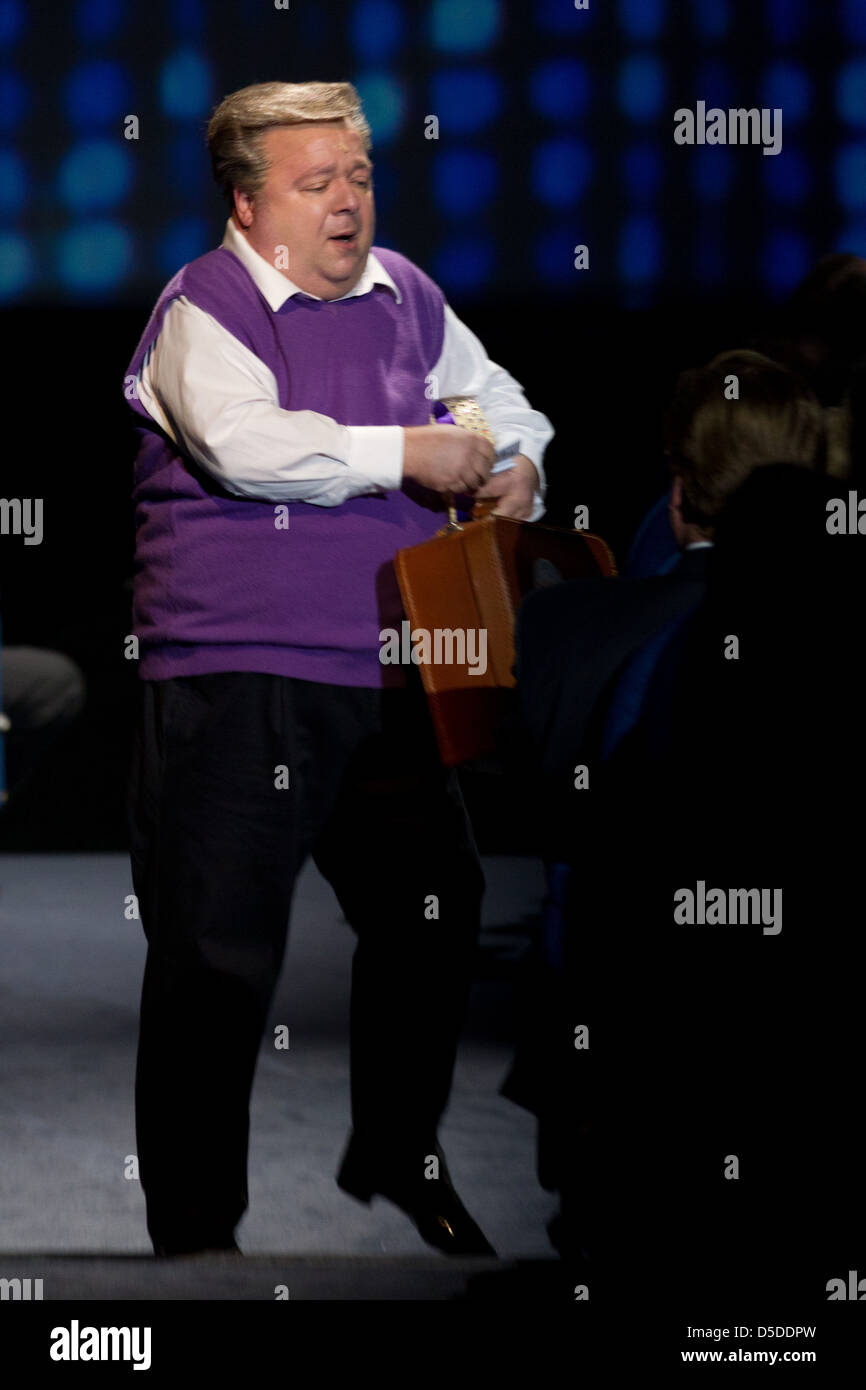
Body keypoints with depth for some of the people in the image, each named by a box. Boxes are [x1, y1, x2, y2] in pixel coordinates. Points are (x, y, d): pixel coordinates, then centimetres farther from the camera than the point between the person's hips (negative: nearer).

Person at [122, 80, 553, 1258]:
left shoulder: (406, 297, 12)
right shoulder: (204, 308, -8)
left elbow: (500, 403, 25)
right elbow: (241, 441, -25)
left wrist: (518, 466, 2)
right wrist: (403, 455, -20)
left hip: (388, 675, 7)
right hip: (237, 685, -7)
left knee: (434, 916, 14)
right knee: (217, 962, -5)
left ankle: (397, 1153, 36)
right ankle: (193, 1230, 4)